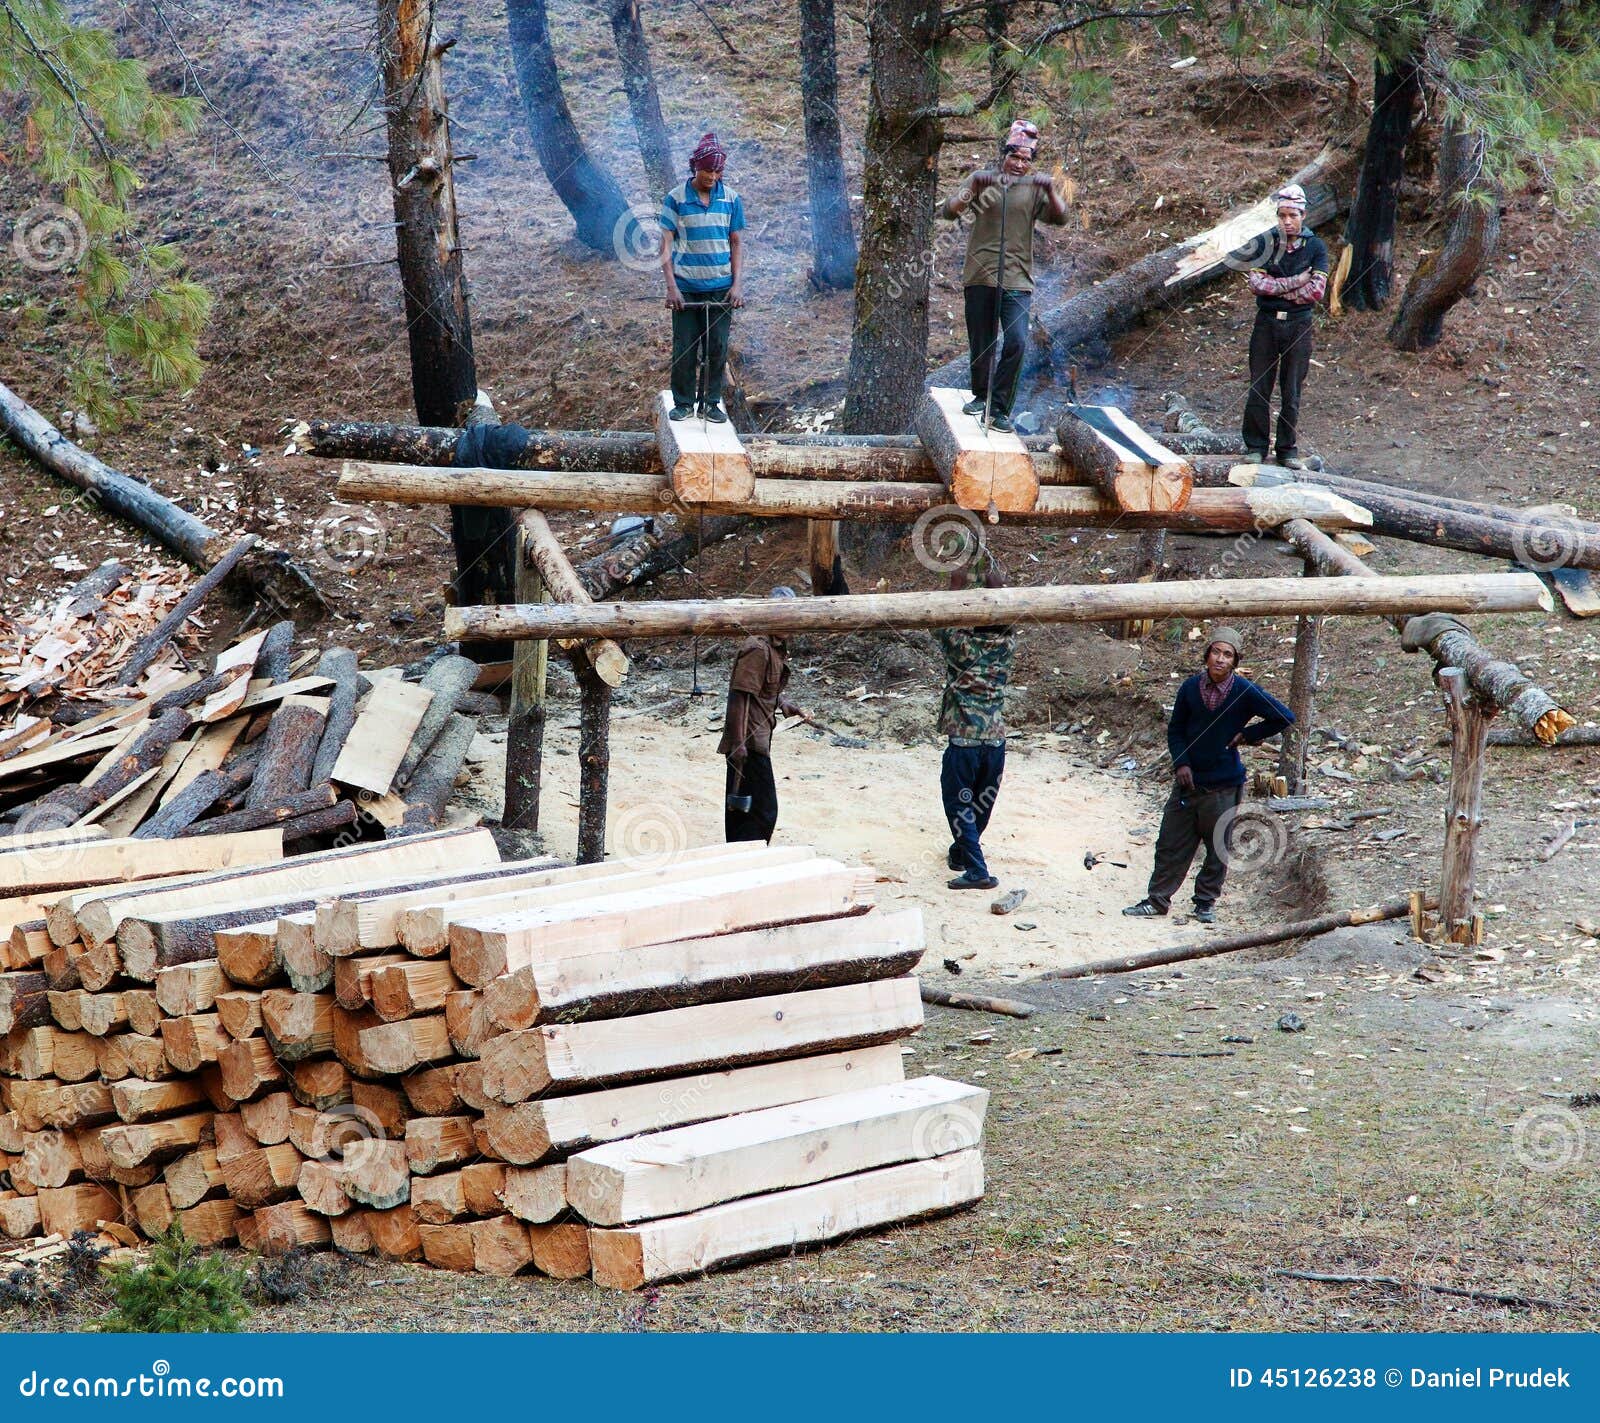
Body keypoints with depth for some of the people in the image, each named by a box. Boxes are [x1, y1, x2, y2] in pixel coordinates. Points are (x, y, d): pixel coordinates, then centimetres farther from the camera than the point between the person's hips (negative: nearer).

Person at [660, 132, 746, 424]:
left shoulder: (731, 199, 2)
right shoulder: (676, 199, -4)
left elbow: (737, 243, 7)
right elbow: (666, 244, -4)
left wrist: (737, 284, -1)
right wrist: (671, 286, -10)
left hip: (721, 288, 2)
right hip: (686, 287, -2)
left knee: (717, 348, 5)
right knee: (684, 348, 3)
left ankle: (711, 402, 16)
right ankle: (683, 402, 14)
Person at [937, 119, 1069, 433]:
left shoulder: (1034, 189, 5)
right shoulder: (983, 181, 3)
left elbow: (1060, 218, -8)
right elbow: (949, 212, -8)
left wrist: (1051, 190, -26)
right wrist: (972, 189, -25)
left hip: (1017, 280, 0)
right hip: (980, 276, 0)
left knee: (1016, 343, -15)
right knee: (981, 344, 9)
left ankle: (999, 408, -6)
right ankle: (981, 396, 30)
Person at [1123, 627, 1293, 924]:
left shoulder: (1245, 692, -11)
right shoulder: (1191, 688, -2)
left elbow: (1285, 718, -7)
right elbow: (1176, 729, 9)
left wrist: (1247, 735, -8)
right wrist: (1180, 762, -5)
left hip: (1223, 786, -3)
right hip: (1188, 779, 3)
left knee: (1218, 849, 7)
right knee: (1171, 844, 6)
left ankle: (1206, 902, 23)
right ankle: (1157, 901, 16)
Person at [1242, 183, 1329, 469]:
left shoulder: (1316, 247, 1)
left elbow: (1316, 291, -9)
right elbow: (1256, 282, -9)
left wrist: (1275, 288, -10)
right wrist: (1295, 283, -15)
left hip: (1299, 325, 0)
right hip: (1266, 322, 0)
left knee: (1292, 392, 4)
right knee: (1259, 388, 1)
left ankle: (1288, 450, 12)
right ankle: (1255, 447, 9)